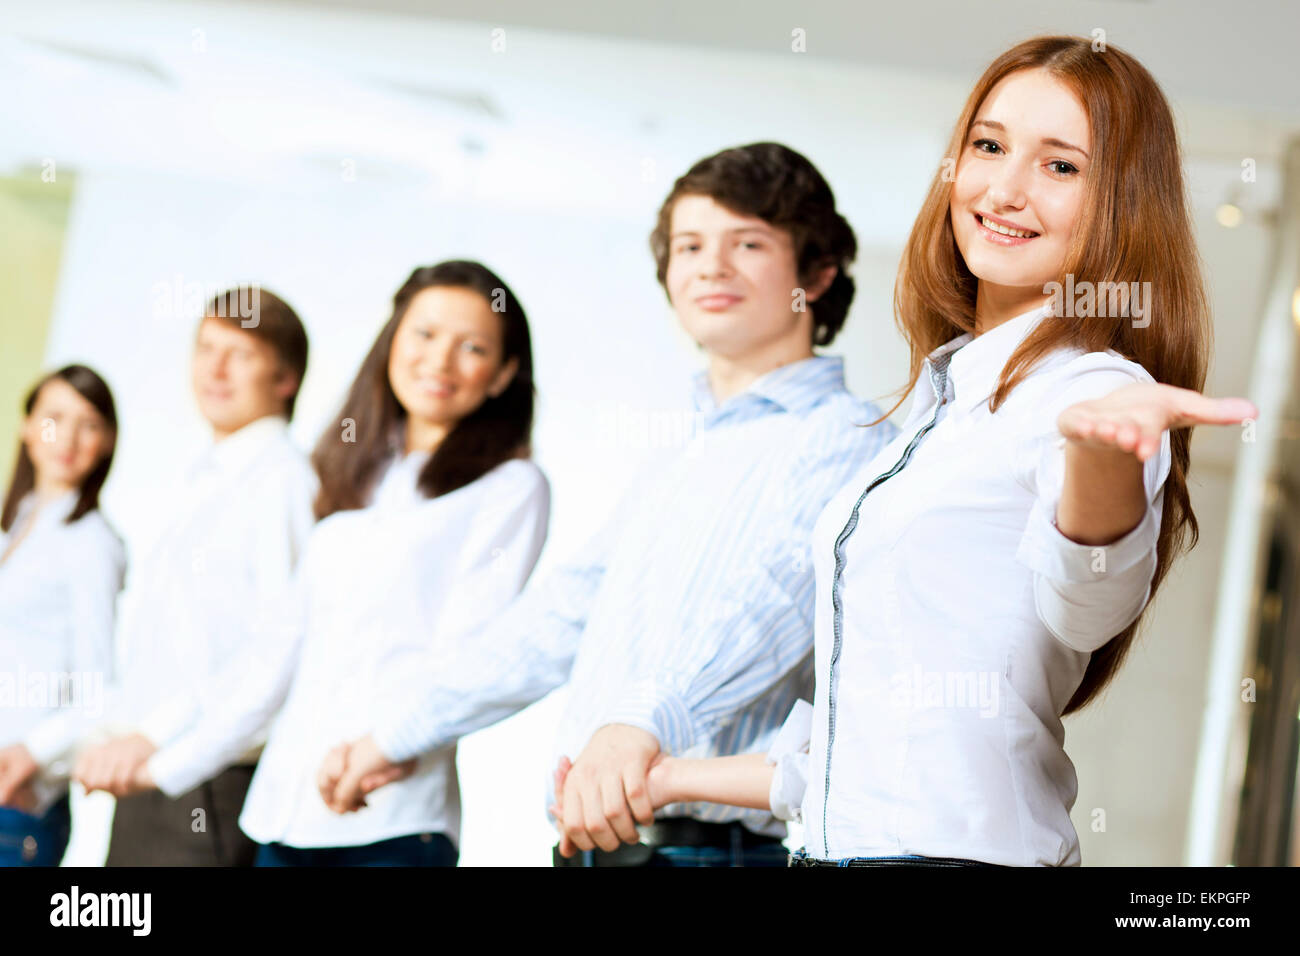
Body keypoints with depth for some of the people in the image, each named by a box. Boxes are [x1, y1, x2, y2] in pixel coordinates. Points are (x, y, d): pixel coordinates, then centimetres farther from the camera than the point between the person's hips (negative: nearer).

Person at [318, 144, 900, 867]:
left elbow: (780, 589, -23)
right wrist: (398, 736, 29)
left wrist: (646, 720, -39)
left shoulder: (842, 436, -4)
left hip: (717, 842, -7)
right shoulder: (675, 471, 23)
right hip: (589, 838, 7)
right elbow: (564, 618, 29)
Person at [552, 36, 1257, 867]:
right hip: (841, 847, 7)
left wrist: (1102, 443, -50)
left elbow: (1085, 599, -31)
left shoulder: (1096, 388, -8)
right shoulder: (945, 406, 17)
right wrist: (670, 782, 29)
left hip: (970, 851, -7)